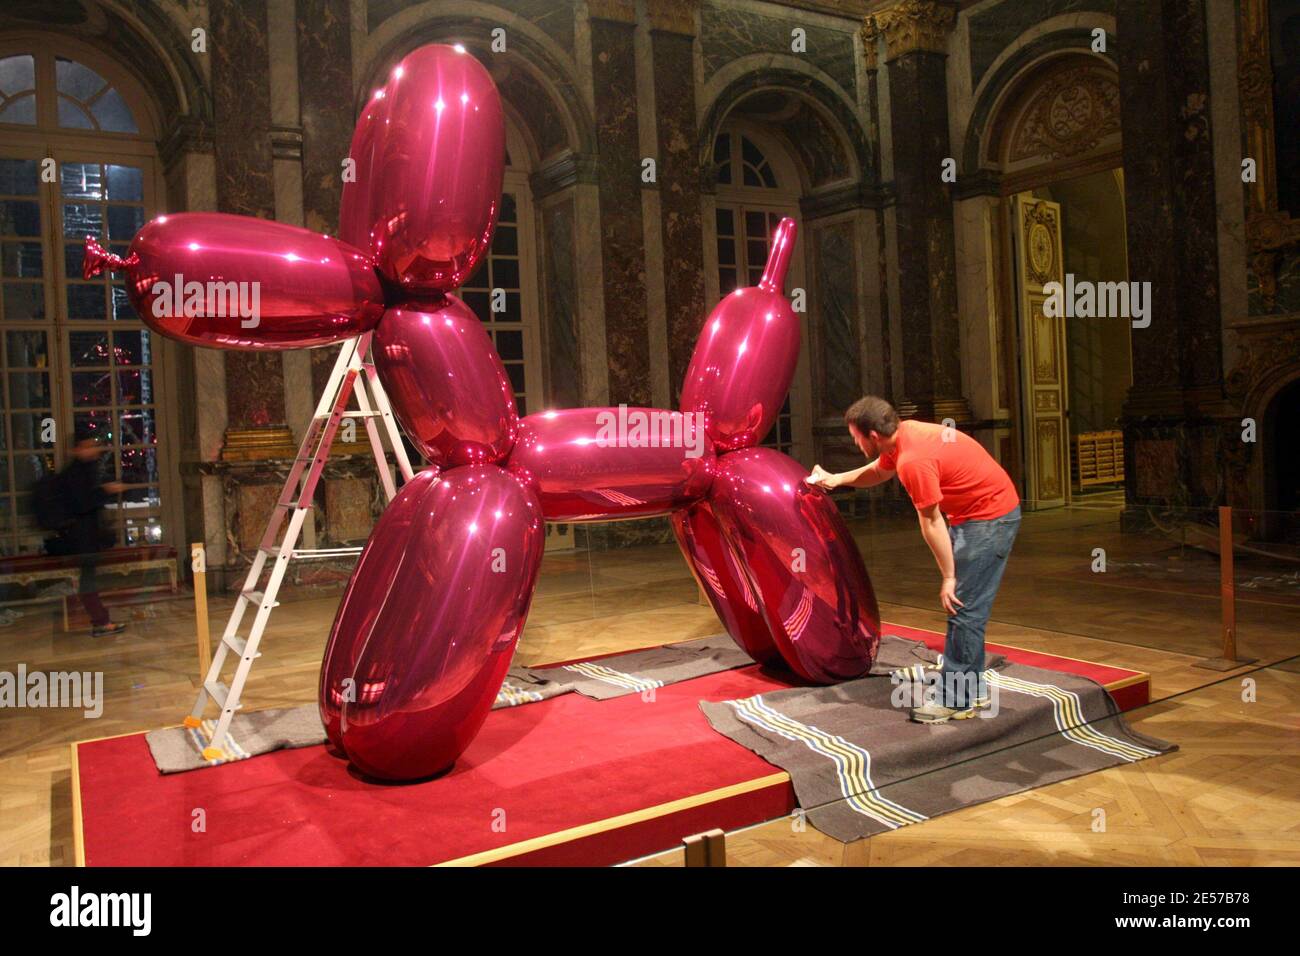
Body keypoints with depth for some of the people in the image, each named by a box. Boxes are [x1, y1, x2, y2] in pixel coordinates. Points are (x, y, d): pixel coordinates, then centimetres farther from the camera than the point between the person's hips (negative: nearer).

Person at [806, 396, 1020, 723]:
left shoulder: (913, 461, -27)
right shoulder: (901, 434, 1)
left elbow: (931, 524, -20)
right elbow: (878, 471, 24)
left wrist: (948, 577, -12)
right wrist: (837, 479, 24)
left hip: (989, 518, -10)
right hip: (980, 514, 10)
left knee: (965, 608, -8)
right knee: (963, 606, 14)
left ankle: (955, 699, -1)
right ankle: (972, 687, 24)